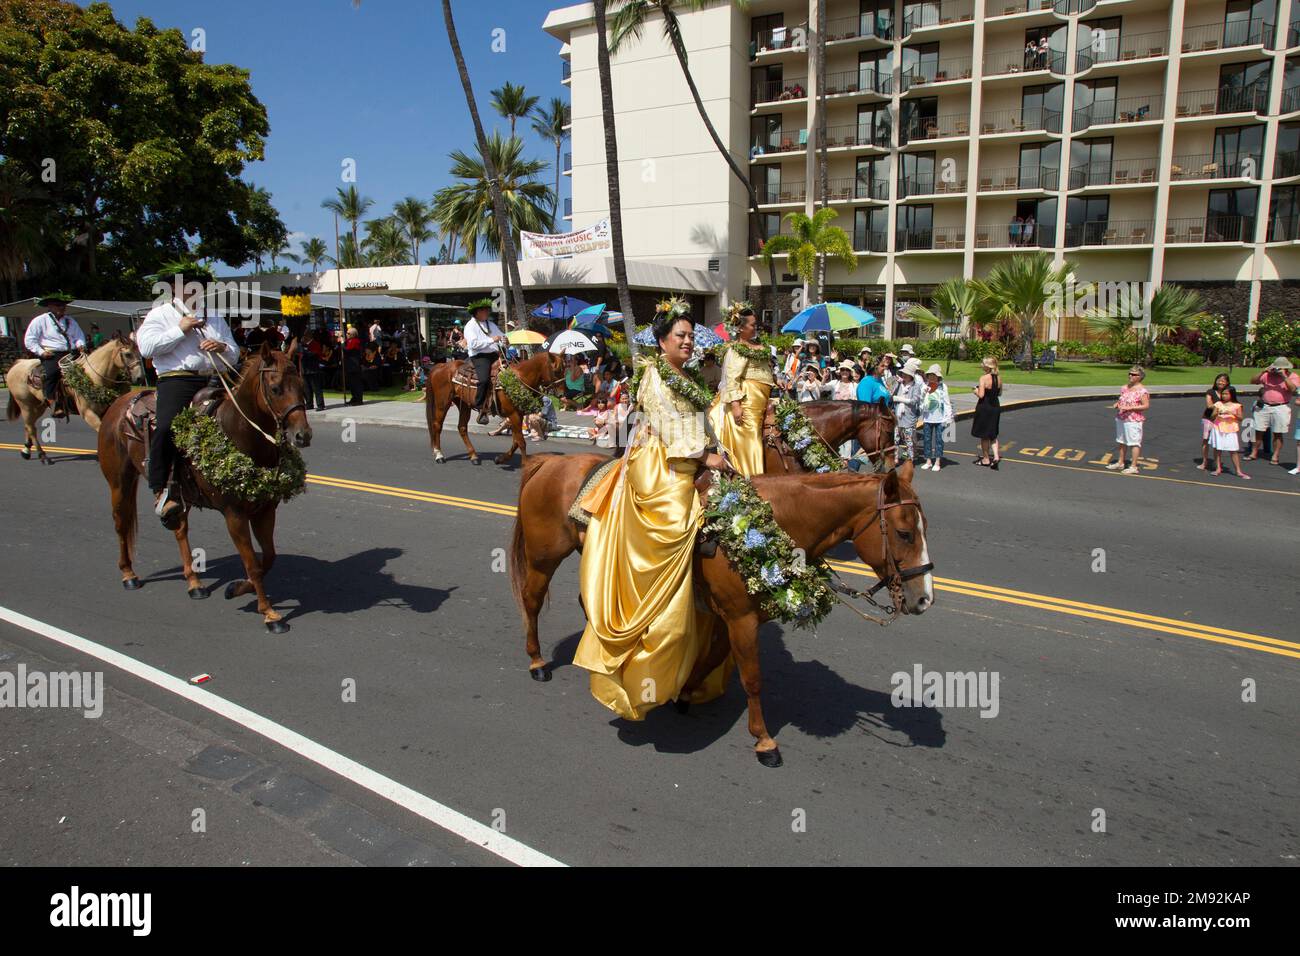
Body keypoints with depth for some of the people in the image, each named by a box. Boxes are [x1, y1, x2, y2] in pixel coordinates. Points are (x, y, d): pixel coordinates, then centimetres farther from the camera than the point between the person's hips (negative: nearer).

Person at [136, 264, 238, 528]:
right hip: (177, 380, -5)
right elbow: (146, 347, -3)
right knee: (165, 427, -28)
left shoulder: (215, 318, 28)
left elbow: (234, 356, 24)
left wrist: (222, 348, 1)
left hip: (214, 380, 5)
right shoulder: (160, 315, 15)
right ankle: (161, 492, -25)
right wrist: (180, 330, -4)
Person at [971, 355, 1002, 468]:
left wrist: (975, 390, -3)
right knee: (993, 434, 18)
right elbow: (1000, 393, 10)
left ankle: (986, 459, 17)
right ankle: (995, 456, 5)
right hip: (995, 407, 6)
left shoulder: (983, 378, -19)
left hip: (984, 408, -6)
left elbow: (981, 395, -22)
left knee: (984, 435, 8)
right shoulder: (998, 378, 1)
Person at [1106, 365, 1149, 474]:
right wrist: (1116, 404, 1)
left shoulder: (1142, 391, -12)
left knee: (1134, 443, -4)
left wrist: (1130, 408, -22)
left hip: (1133, 421, -8)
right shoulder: (1125, 388, 12)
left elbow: (1146, 406, -16)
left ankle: (1133, 466, -1)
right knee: (1121, 441, 16)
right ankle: (1120, 463, 27)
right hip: (1121, 418, 8)